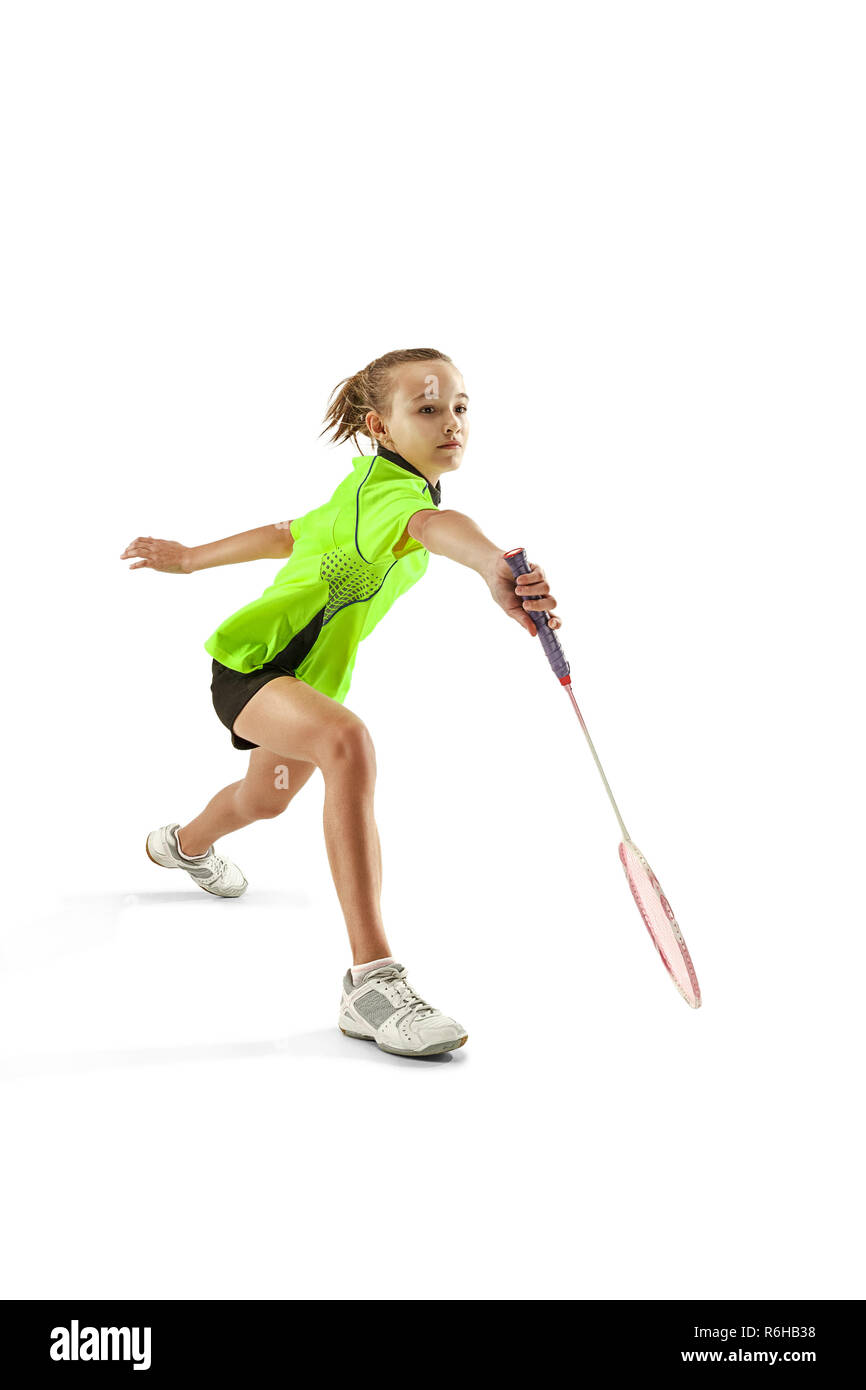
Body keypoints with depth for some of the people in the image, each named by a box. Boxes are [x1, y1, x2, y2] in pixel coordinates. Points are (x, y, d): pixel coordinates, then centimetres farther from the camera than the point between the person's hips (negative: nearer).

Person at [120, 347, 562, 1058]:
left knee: (268, 796, 35)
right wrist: (496, 568, -72)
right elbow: (433, 524, -51)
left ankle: (186, 843, 71)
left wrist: (192, 558, 27)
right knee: (348, 741, -40)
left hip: (311, 673, 11)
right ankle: (371, 979, -44)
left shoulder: (363, 492, 5)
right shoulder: (385, 485, -27)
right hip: (249, 662, -11)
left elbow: (286, 534, 16)